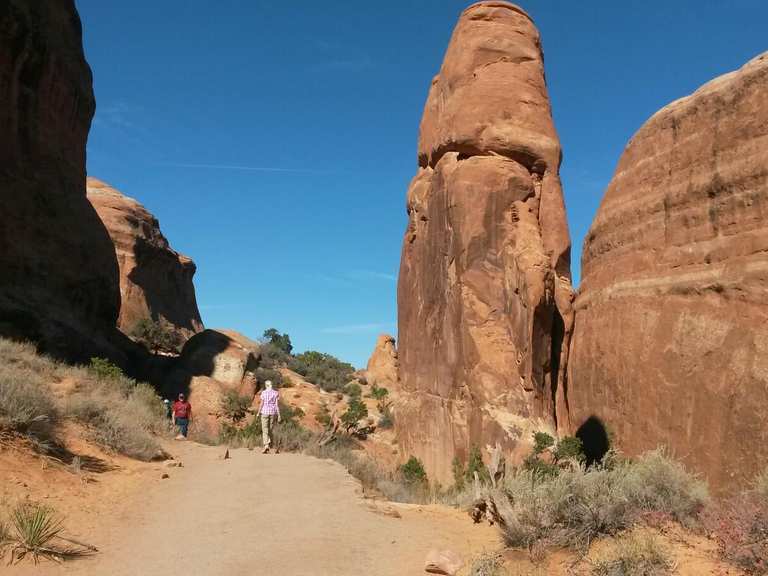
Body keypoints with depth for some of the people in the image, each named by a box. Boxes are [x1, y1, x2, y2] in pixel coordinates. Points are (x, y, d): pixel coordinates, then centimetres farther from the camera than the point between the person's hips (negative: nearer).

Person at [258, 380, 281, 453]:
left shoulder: (264, 392, -4)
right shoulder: (276, 393, 1)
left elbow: (262, 404, -5)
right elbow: (277, 404, -4)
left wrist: (258, 413, 6)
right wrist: (279, 415, -2)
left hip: (265, 412, -2)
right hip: (273, 412, 2)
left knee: (265, 430, -3)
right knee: (271, 429, 13)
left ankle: (266, 445, -21)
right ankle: (269, 446, 18)